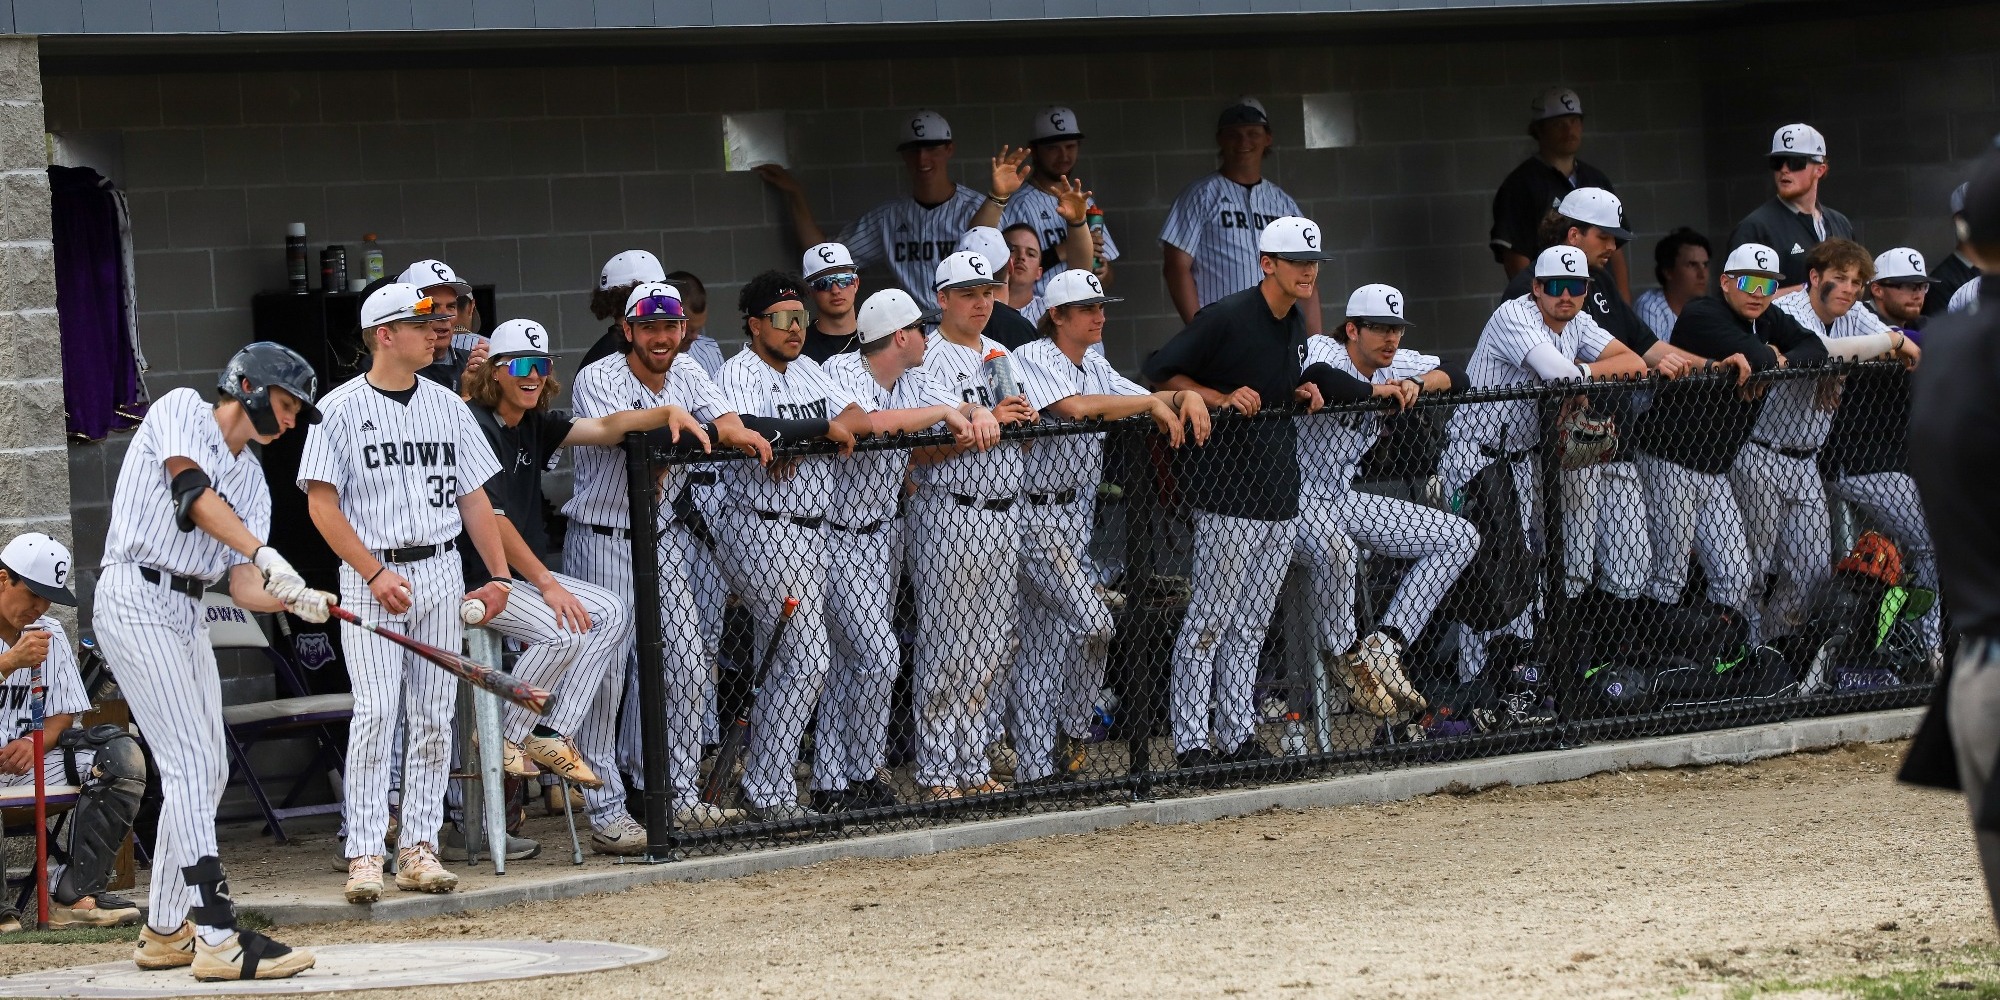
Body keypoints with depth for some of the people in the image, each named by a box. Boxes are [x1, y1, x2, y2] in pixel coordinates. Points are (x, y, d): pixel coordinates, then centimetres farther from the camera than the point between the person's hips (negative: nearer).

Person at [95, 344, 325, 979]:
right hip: (135, 597, -9)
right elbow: (191, 491, -21)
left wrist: (294, 600, -16)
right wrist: (262, 553, -31)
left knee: (207, 772, 9)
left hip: (185, 616, 9)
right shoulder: (182, 410, -3)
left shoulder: (251, 480, 17)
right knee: (192, 764, -16)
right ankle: (219, 938, -21)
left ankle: (165, 931, 20)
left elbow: (244, 589, 5)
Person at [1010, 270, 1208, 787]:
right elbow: (1075, 406, -27)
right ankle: (1073, 737, -3)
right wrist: (1153, 402, -20)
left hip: (1076, 514, 9)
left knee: (1047, 644, 8)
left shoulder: (1095, 367, 16)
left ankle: (1037, 768, 9)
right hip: (1035, 515, -9)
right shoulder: (1033, 358, -11)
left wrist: (1185, 396, -6)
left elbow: (1152, 402, 16)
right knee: (1094, 622, -18)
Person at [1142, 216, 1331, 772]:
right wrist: (1223, 398, -20)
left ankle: (1239, 735, 17)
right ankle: (1190, 742, -3)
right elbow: (1160, 372, -10)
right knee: (1211, 619, -6)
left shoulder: (1297, 324, 13)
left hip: (1281, 495, 8)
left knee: (1251, 624, 12)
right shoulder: (1226, 317, -12)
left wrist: (1300, 393, 6)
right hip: (1229, 493, -8)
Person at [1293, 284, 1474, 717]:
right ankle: (1344, 659, -16)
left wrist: (1416, 383, -14)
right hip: (1298, 498, -9)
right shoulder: (1323, 350, -17)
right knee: (1333, 547, -42)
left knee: (1461, 537, 2)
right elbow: (1319, 381, -39)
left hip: (1348, 499, 9)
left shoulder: (1397, 364, 6)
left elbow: (1456, 378, 6)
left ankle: (1381, 648, -8)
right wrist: (1381, 389, -25)